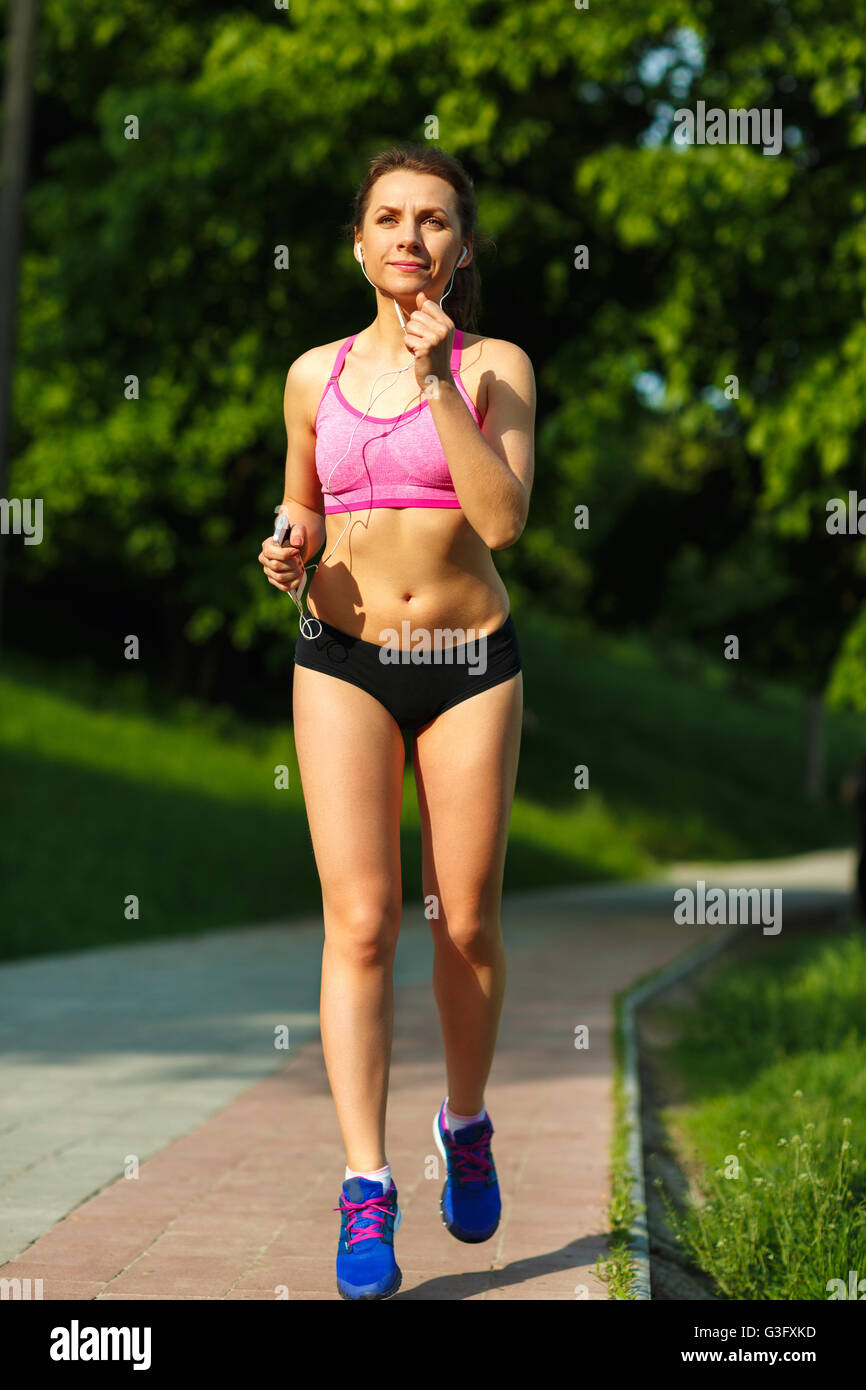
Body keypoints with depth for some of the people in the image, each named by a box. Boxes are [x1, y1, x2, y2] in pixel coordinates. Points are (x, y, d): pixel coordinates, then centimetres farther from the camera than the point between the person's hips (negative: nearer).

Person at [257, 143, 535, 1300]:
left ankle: (466, 1121, 32)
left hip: (471, 663, -1)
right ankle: (366, 1188, -9)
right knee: (360, 920, -10)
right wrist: (287, 560, -5)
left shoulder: (495, 367, -1)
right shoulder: (314, 376, 6)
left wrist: (436, 381, -18)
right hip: (344, 659, 1)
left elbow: (504, 520, -15)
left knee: (467, 926, 5)